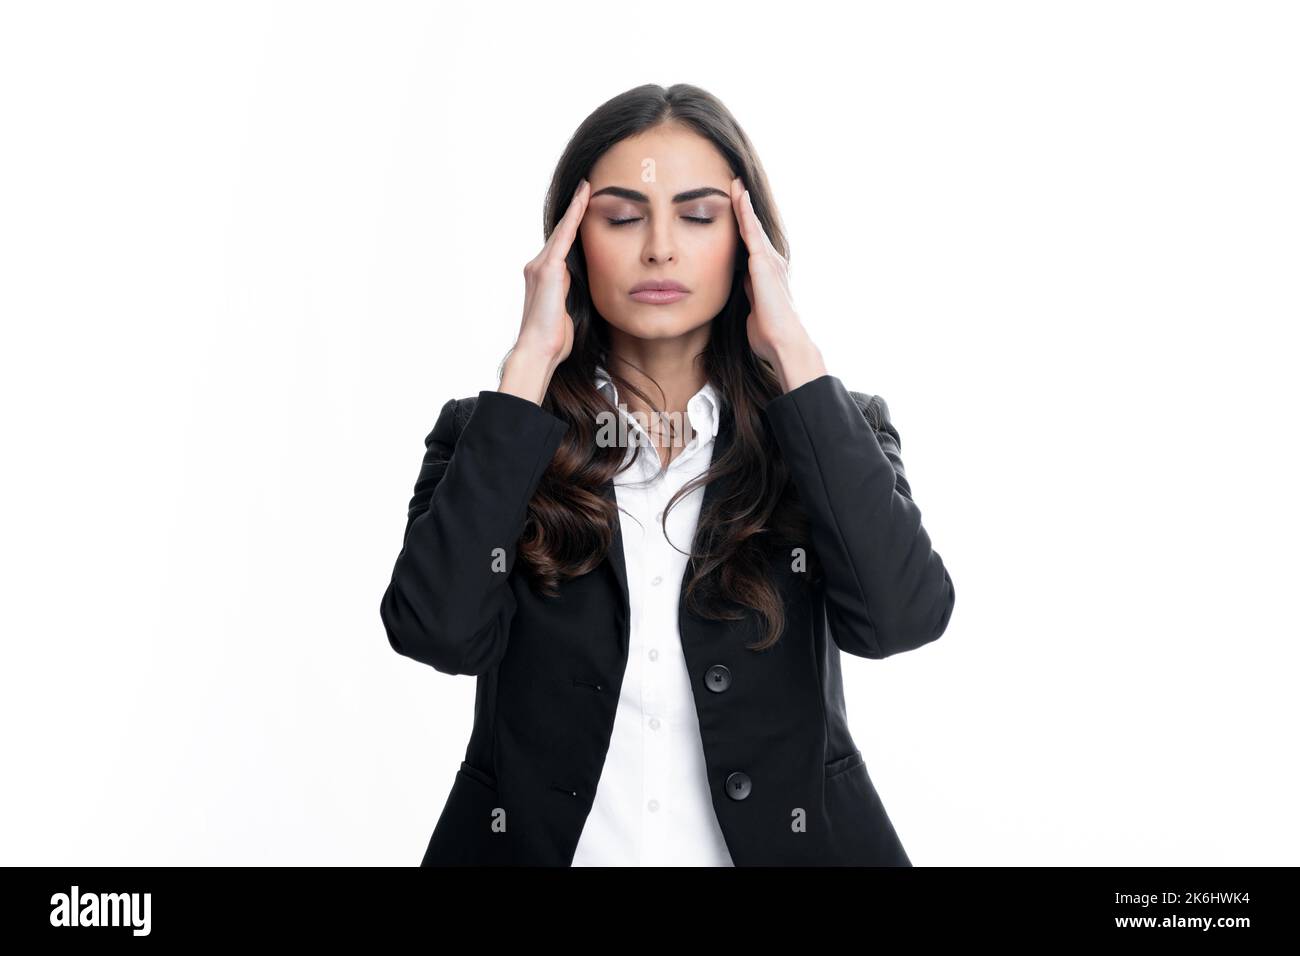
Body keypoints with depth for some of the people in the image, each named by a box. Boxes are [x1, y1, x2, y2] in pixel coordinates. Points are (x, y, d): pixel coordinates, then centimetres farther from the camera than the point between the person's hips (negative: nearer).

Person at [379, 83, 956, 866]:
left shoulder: (830, 432, 2)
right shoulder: (493, 436, 0)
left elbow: (899, 616, -16)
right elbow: (439, 631, -17)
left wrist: (792, 351, -13)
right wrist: (530, 364, -13)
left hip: (778, 840, 1)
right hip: (537, 842, 0)